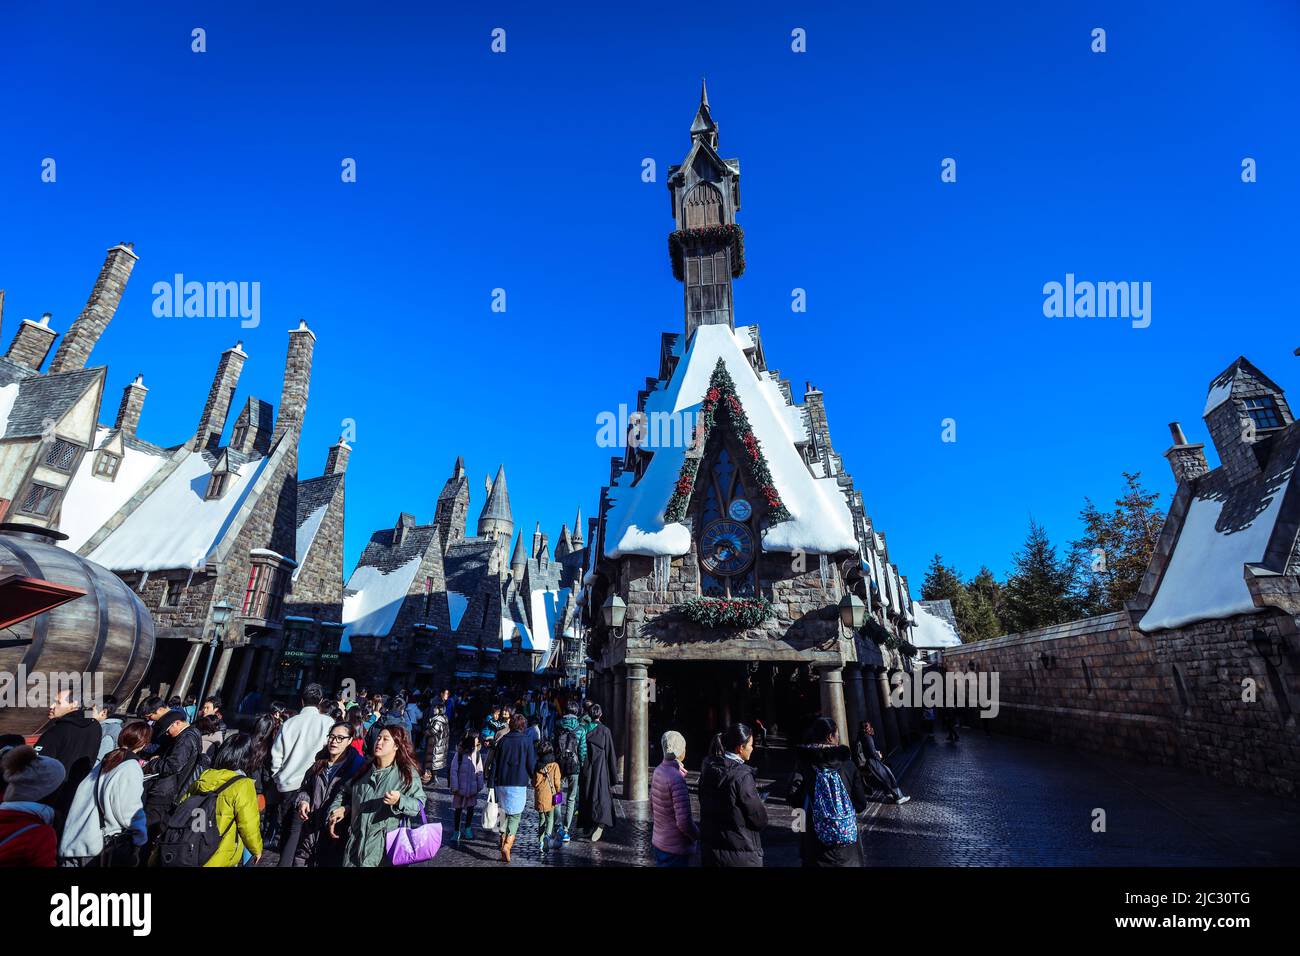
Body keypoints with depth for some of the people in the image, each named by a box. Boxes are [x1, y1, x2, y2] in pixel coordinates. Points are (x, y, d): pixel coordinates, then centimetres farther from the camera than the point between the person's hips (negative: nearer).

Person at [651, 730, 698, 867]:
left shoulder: (658, 771, 0)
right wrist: (698, 836, -7)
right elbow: (683, 821, -24)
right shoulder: (676, 778, -25)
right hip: (676, 847, -8)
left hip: (658, 841, 8)